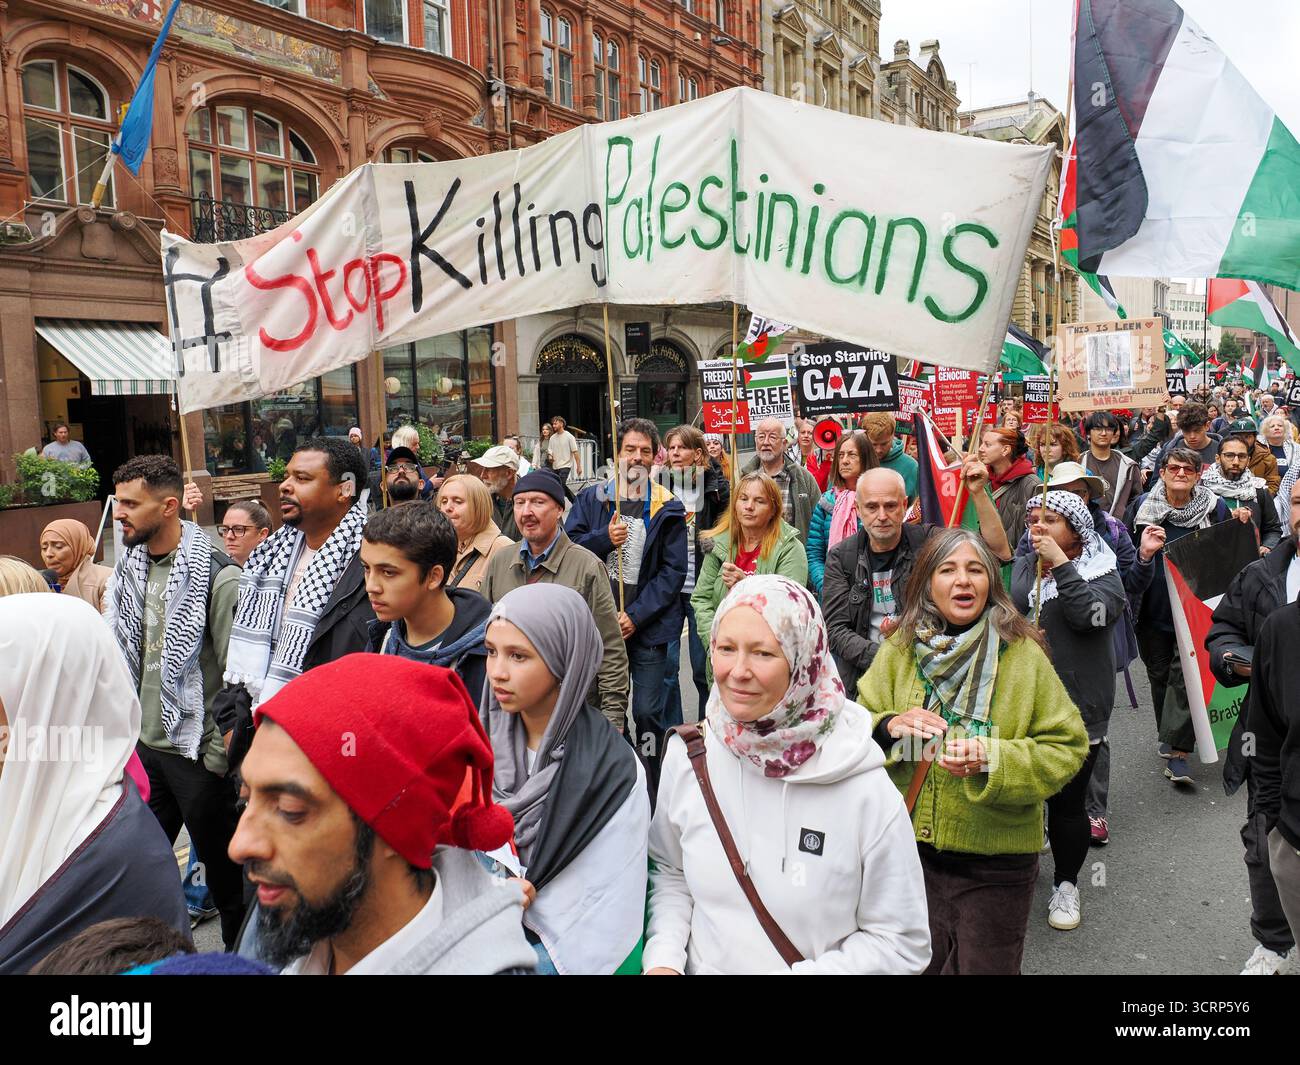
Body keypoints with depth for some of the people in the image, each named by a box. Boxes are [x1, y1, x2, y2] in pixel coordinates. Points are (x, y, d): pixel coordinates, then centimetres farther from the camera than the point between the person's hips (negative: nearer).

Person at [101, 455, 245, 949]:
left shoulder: (217, 576, -17)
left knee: (221, 866, 10)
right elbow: (116, 655, 13)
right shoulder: (128, 567, 5)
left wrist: (220, 755, -14)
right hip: (142, 743, 6)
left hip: (197, 751, -6)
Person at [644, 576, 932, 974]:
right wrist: (663, 957, -8)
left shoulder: (865, 793, -18)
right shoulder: (686, 755, -9)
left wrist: (799, 971, -17)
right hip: (700, 966, 2)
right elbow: (669, 871, 6)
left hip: (807, 966, -2)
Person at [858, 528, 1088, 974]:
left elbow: (1066, 747, -9)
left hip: (996, 858, -2)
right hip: (910, 848, 2)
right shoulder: (898, 650, -3)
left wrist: (992, 759, -25)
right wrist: (890, 728, -21)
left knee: (985, 966, 16)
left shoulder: (1022, 654, -9)